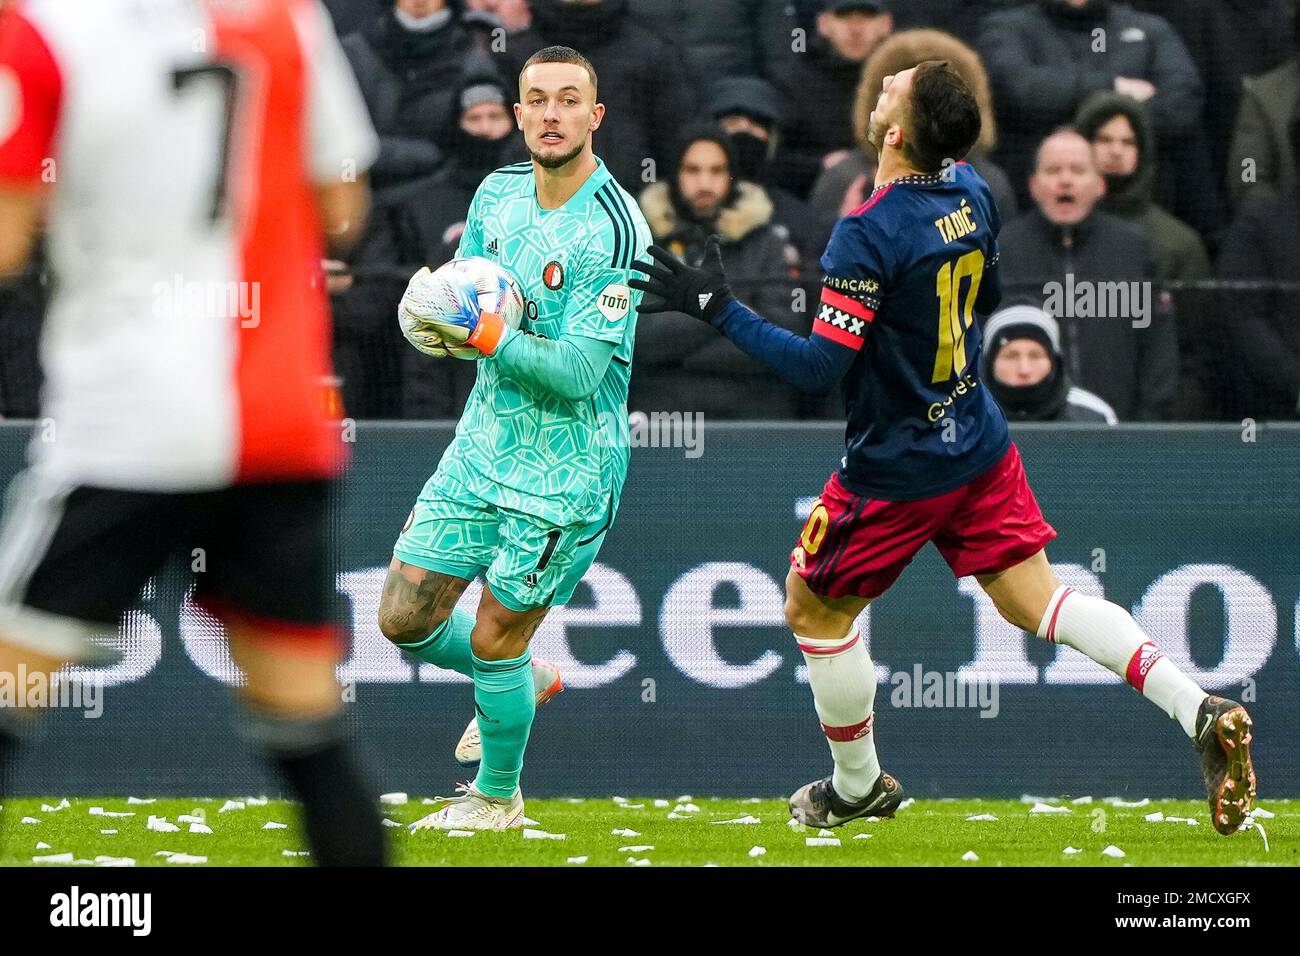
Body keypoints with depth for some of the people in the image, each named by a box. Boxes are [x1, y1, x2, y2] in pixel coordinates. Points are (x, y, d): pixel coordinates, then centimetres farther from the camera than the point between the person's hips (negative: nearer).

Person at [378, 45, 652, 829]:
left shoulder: (615, 228, -19)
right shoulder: (499, 194, 3)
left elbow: (578, 372, -22)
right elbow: (458, 296, 12)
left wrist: (485, 334, -33)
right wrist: (432, 303, -12)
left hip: (566, 469, -7)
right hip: (482, 445, 7)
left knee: (493, 643, 1)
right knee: (406, 619, 7)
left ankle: (498, 796, 25)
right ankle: (527, 679, 35)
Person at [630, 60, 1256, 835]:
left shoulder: (868, 235, -26)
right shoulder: (973, 194, -3)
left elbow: (821, 366, -26)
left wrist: (720, 310, -23)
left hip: (897, 472, -7)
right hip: (981, 447, 7)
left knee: (814, 608, 15)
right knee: (1035, 599, 9)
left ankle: (859, 785, 28)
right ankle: (1198, 710, -7)